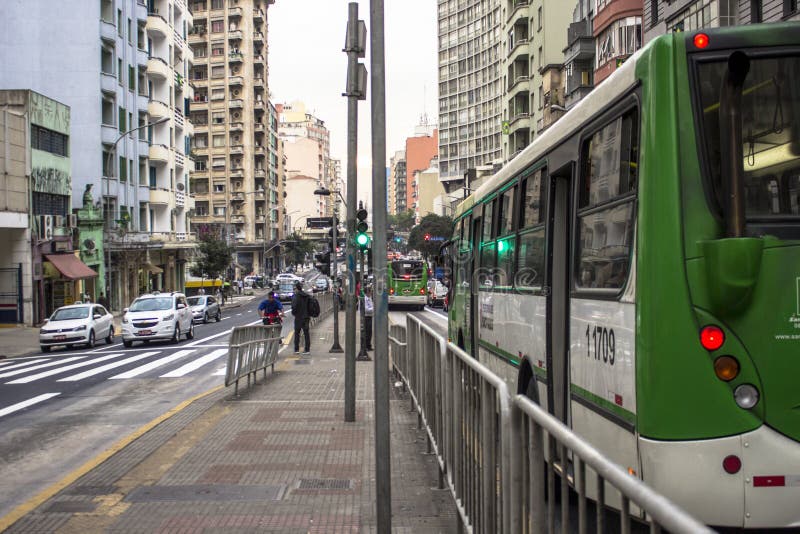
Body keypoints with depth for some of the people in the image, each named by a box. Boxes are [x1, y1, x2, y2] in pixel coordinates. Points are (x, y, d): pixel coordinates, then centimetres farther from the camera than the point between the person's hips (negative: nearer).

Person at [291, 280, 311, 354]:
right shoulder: (307, 296, 8)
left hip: (298, 317, -5)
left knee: (297, 333, 5)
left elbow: (294, 306, -19)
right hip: (306, 317, 5)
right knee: (306, 333, 7)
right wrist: (309, 317, 16)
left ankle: (296, 349, 4)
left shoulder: (296, 296, -11)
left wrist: (293, 313, 1)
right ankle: (307, 349, 7)